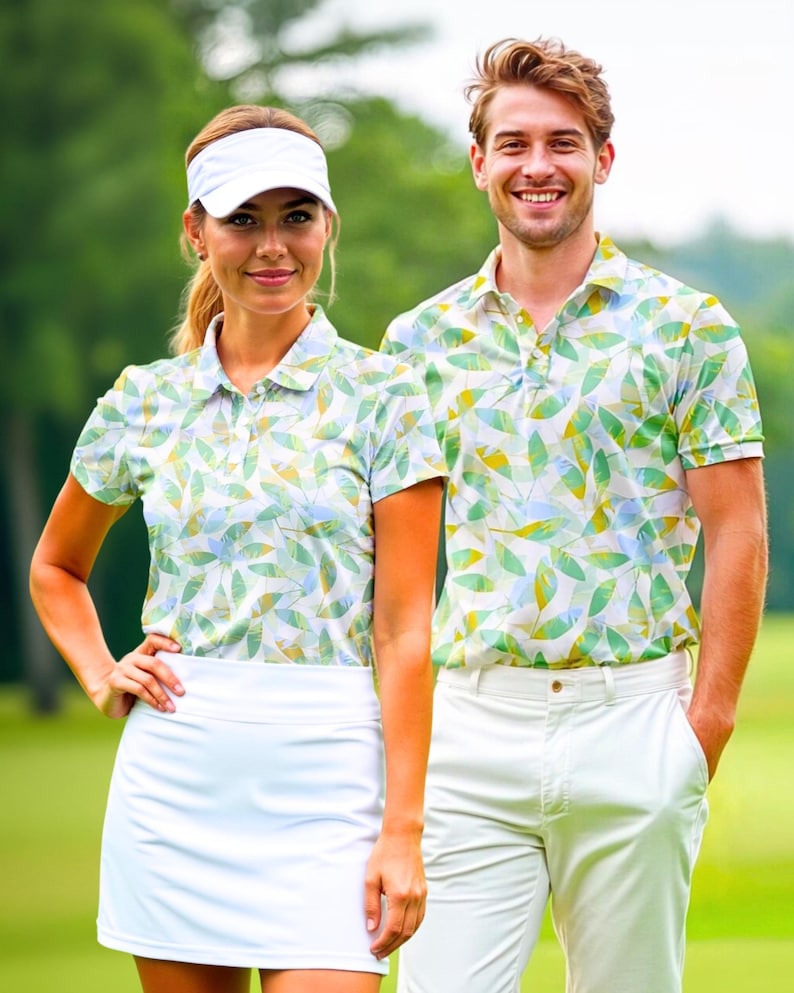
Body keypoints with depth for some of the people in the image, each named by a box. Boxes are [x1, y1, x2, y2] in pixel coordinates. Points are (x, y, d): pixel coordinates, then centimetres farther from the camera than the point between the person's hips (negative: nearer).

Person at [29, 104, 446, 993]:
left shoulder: (381, 396, 0)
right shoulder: (144, 402, 9)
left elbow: (404, 628, -4)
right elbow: (56, 566, 26)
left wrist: (403, 829, -10)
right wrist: (101, 677, 8)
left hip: (324, 777, -3)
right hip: (171, 776, 3)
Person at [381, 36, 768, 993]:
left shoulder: (687, 327, 2)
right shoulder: (422, 340, 10)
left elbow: (737, 531, 0)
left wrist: (708, 719, -7)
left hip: (632, 723, -1)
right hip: (468, 727, 2)